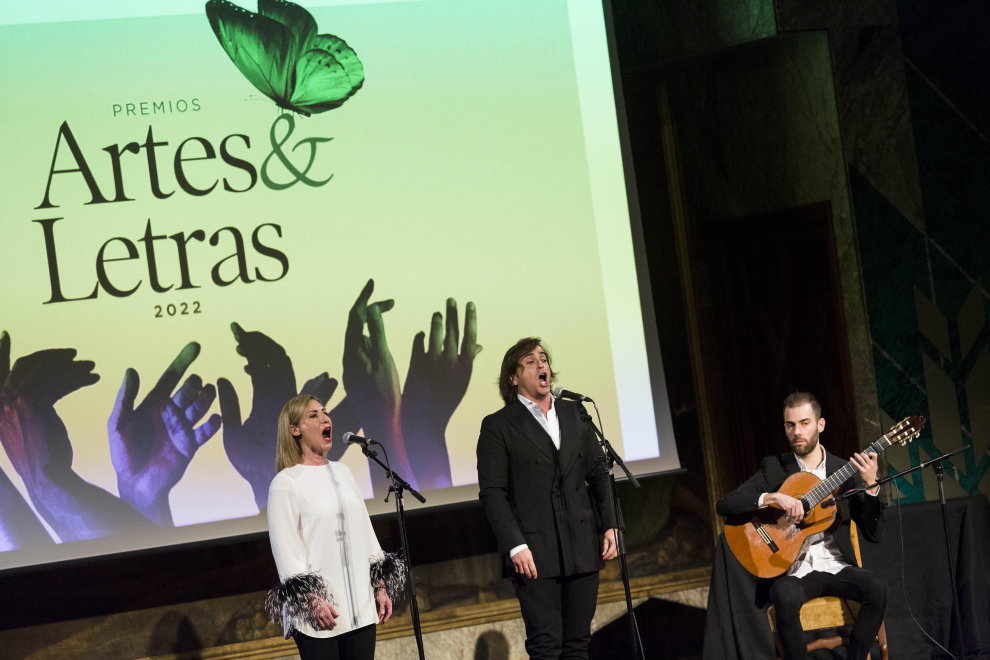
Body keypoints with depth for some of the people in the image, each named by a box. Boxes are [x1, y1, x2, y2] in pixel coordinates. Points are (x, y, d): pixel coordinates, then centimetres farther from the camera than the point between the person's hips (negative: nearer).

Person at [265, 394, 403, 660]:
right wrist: (311, 600, -16)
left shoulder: (341, 472, 15)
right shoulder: (285, 483, -5)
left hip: (361, 605, 6)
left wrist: (381, 585, 13)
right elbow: (286, 550, -10)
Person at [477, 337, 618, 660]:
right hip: (535, 554, -4)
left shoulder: (574, 414, 15)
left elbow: (598, 474, 18)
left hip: (582, 548, 4)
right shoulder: (498, 426, 0)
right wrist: (515, 546, -15)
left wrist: (610, 525, 6)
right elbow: (493, 492, -5)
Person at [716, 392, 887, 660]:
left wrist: (871, 485, -16)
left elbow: (874, 535, 0)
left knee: (876, 589, -27)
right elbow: (724, 505, -7)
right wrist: (774, 498, -21)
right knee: (786, 597, -35)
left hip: (835, 565, 2)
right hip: (792, 570, -2)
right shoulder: (773, 468, 4)